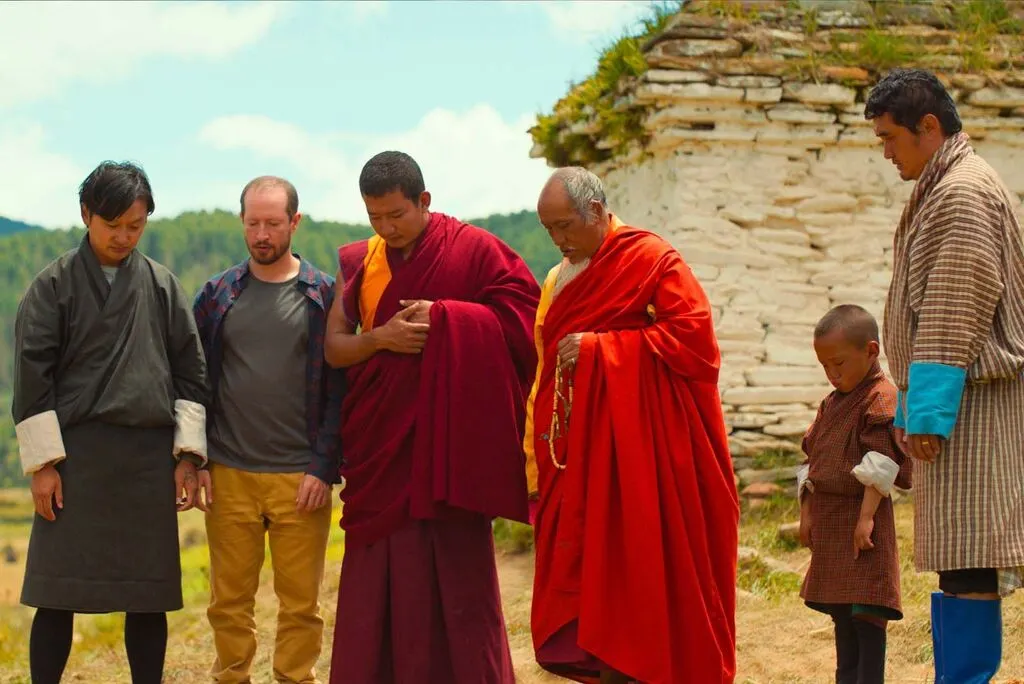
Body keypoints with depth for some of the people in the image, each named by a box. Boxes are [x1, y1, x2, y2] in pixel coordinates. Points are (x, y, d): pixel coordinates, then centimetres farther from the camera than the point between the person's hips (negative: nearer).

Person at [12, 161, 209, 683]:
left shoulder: (163, 286, 8)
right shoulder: (54, 286, 1)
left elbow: (190, 372, 10)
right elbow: (31, 377, -2)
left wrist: (188, 454, 4)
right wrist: (42, 462, -7)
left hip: (150, 459, 2)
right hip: (75, 456, -2)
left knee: (148, 599, 5)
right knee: (57, 597, -1)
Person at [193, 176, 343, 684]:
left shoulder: (323, 295, 3)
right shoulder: (218, 294, 8)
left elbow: (338, 388, 1)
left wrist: (323, 467, -7)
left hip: (300, 479, -2)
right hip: (229, 475, 2)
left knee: (301, 604, 2)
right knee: (229, 602, 5)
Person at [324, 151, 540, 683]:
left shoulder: (475, 250, -3)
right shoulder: (357, 262, 9)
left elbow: (521, 319, -7)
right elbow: (334, 347, 6)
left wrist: (443, 318, -14)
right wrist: (383, 336, -13)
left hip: (450, 442, -4)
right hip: (379, 444, 4)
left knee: (457, 576, -2)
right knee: (378, 579, 4)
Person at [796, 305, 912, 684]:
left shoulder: (882, 399, -10)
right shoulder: (831, 404, 16)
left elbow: (881, 465, -17)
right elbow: (812, 461, 19)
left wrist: (866, 516, -21)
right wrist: (807, 513, 13)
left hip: (860, 515, -9)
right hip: (828, 522, 9)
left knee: (866, 611, -8)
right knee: (840, 612, 12)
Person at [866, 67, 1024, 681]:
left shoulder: (963, 193, -12)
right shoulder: (943, 189, 19)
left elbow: (956, 313, -19)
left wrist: (928, 413, -20)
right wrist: (910, 408, 21)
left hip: (970, 399, -10)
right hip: (958, 401, 10)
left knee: (966, 561, -12)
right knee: (956, 559, 10)